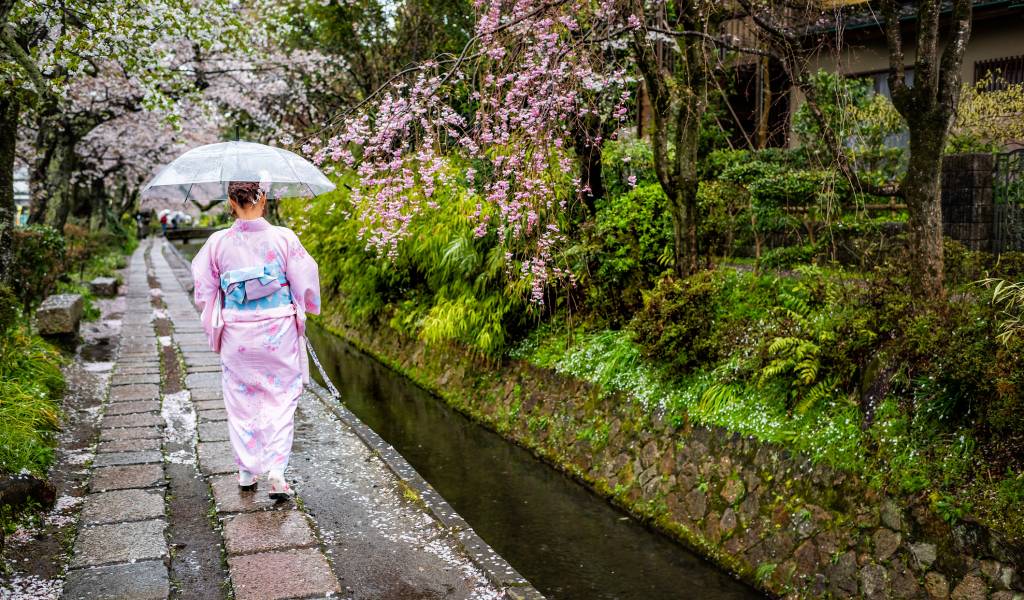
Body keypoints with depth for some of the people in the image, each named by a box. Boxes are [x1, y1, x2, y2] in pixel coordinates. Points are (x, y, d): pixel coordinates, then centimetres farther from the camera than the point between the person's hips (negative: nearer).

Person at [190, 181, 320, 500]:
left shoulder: (218, 243, -7)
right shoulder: (284, 238, -11)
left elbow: (204, 292, 1)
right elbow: (305, 285, -5)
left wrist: (214, 321, 20)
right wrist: (305, 308, 16)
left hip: (236, 335, 1)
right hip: (279, 333, -1)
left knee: (241, 401, 16)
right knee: (281, 399, 11)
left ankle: (247, 471, 25)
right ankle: (275, 469, 1)